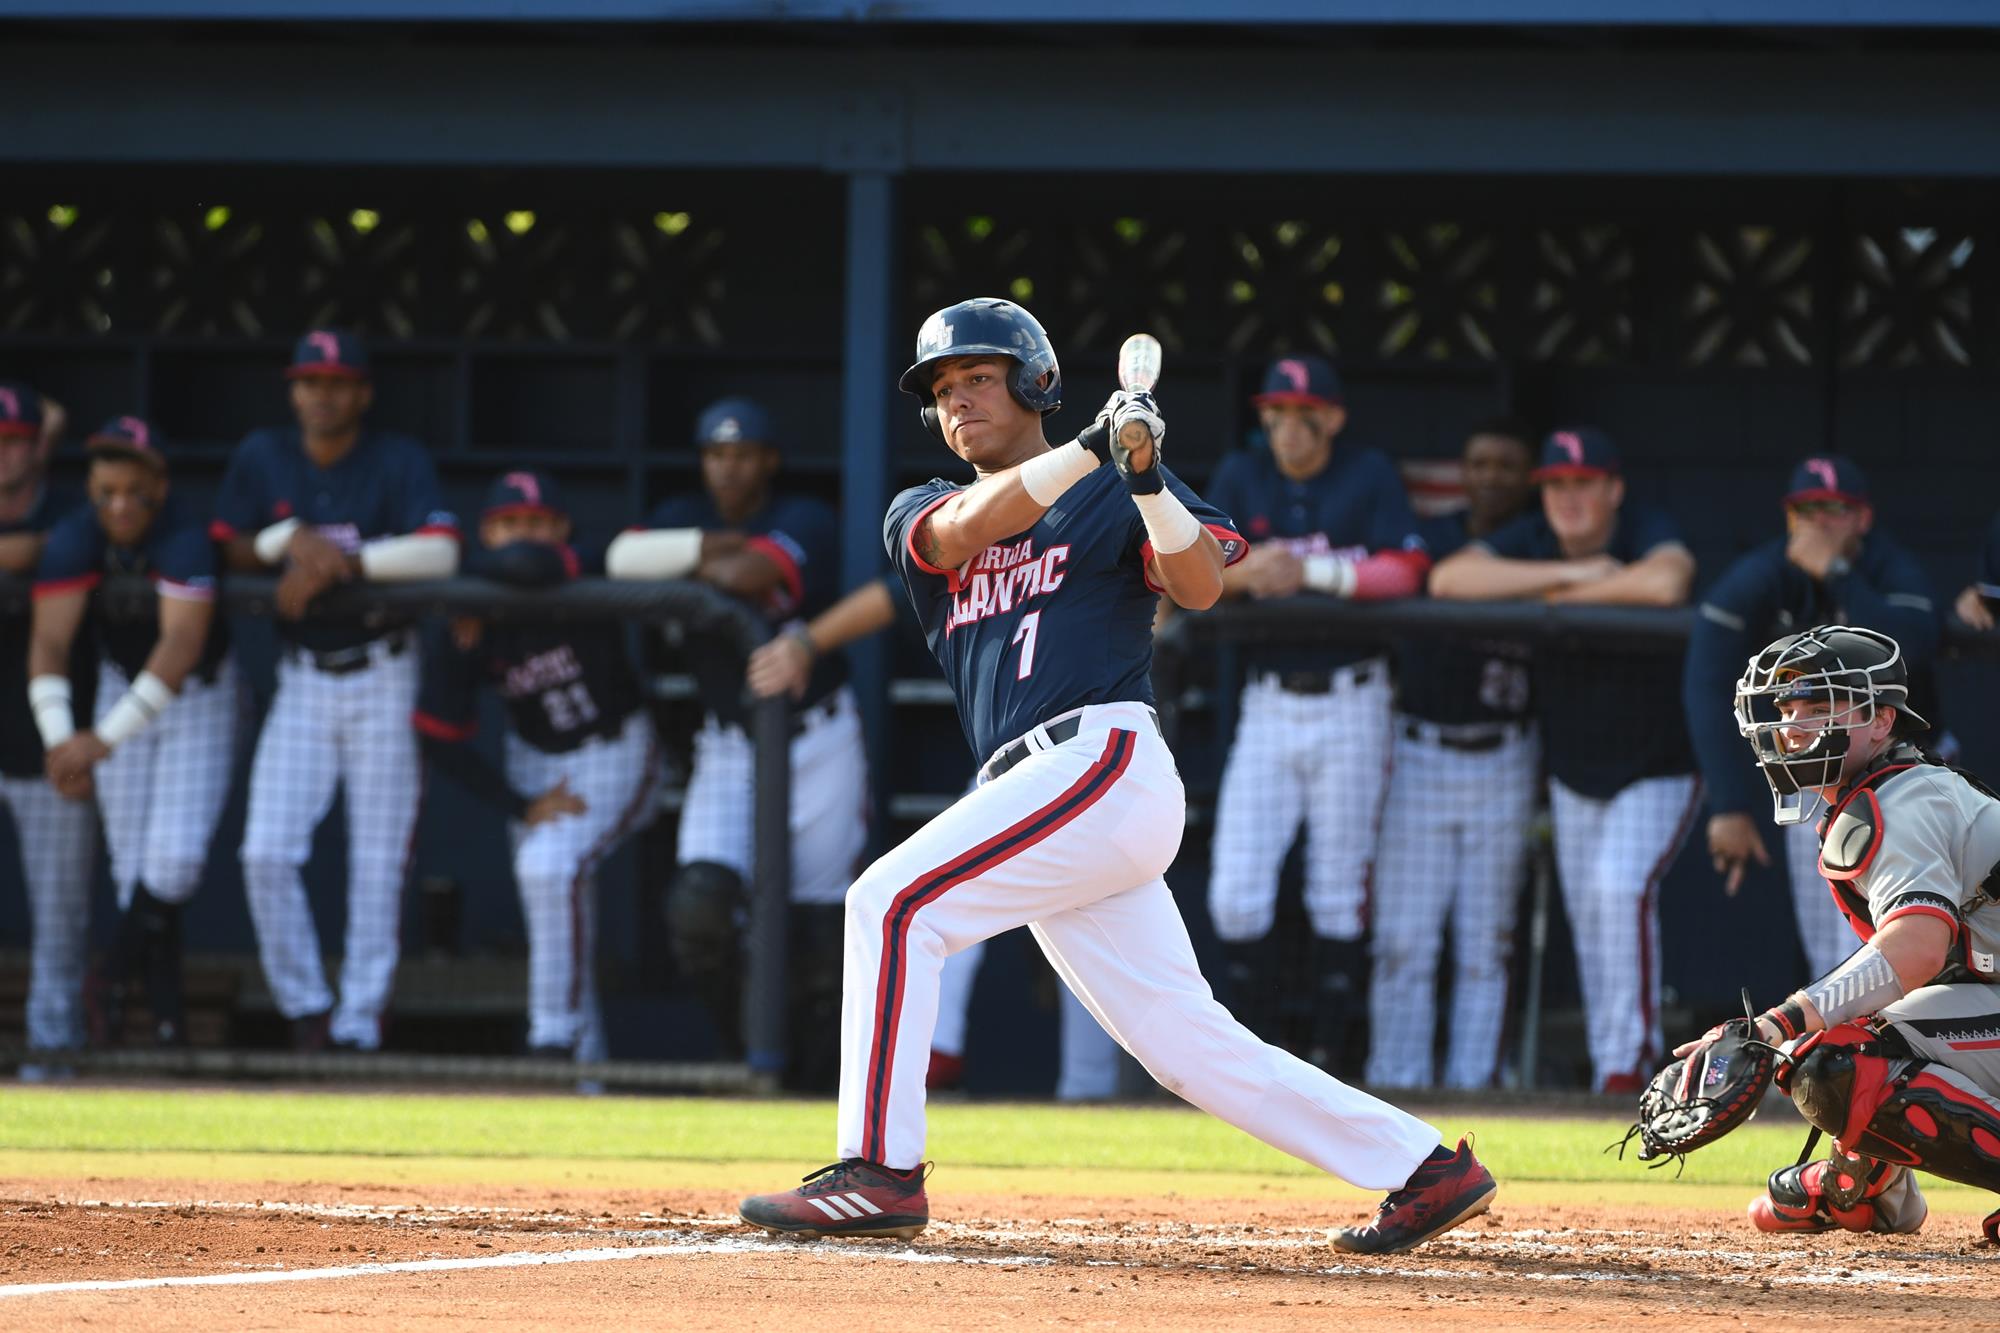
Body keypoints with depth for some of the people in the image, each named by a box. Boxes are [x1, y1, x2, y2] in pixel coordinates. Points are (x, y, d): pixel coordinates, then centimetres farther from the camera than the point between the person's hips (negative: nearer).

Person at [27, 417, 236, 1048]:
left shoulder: (186, 536, -31)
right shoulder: (74, 539, -19)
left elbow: (181, 648, -41)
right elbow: (49, 643, -25)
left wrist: (104, 738, -48)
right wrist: (59, 738, -42)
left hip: (201, 694, -3)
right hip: (122, 684, 3)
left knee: (174, 854, -17)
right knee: (132, 864, 1)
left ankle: (120, 971, 7)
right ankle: (167, 1021, 10)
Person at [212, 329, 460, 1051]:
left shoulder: (399, 461, -7)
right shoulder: (262, 458, 4)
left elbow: (439, 552, -21)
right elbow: (226, 550, 2)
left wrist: (338, 562, -26)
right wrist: (293, 538, -15)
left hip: (382, 679, -3)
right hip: (301, 684, 3)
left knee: (377, 862, -3)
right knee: (266, 854, -8)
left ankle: (360, 1021, 4)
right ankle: (304, 1007, 6)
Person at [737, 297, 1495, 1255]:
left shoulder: (1116, 494, 7)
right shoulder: (922, 514, 21)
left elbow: (1201, 587, -10)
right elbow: (962, 535, -3)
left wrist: (1145, 479, -26)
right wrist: (1088, 450, -16)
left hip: (1104, 759, -6)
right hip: (1037, 796, 6)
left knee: (895, 903, -17)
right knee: (1187, 1043, 4)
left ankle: (880, 1173, -17)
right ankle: (1424, 1168, 8)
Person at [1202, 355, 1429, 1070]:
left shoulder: (1370, 476, -2)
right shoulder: (1242, 477, 6)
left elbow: (1406, 572, -13)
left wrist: (1308, 571, -21)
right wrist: (1247, 570, -24)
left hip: (1350, 705, -2)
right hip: (1268, 706, 2)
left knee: (1338, 896, 1)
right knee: (1235, 896, -4)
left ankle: (1327, 1059, 9)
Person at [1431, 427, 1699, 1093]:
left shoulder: (1646, 532, -19)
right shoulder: (1531, 539, -6)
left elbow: (1666, 583, -44)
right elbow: (1447, 579, -23)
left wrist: (1566, 597, -28)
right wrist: (1569, 573, -28)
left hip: (1658, 768, -5)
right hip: (1573, 769, 5)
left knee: (1622, 888, -21)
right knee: (1588, 914, 7)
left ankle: (1626, 1060, -18)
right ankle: (1609, 1067, 16)